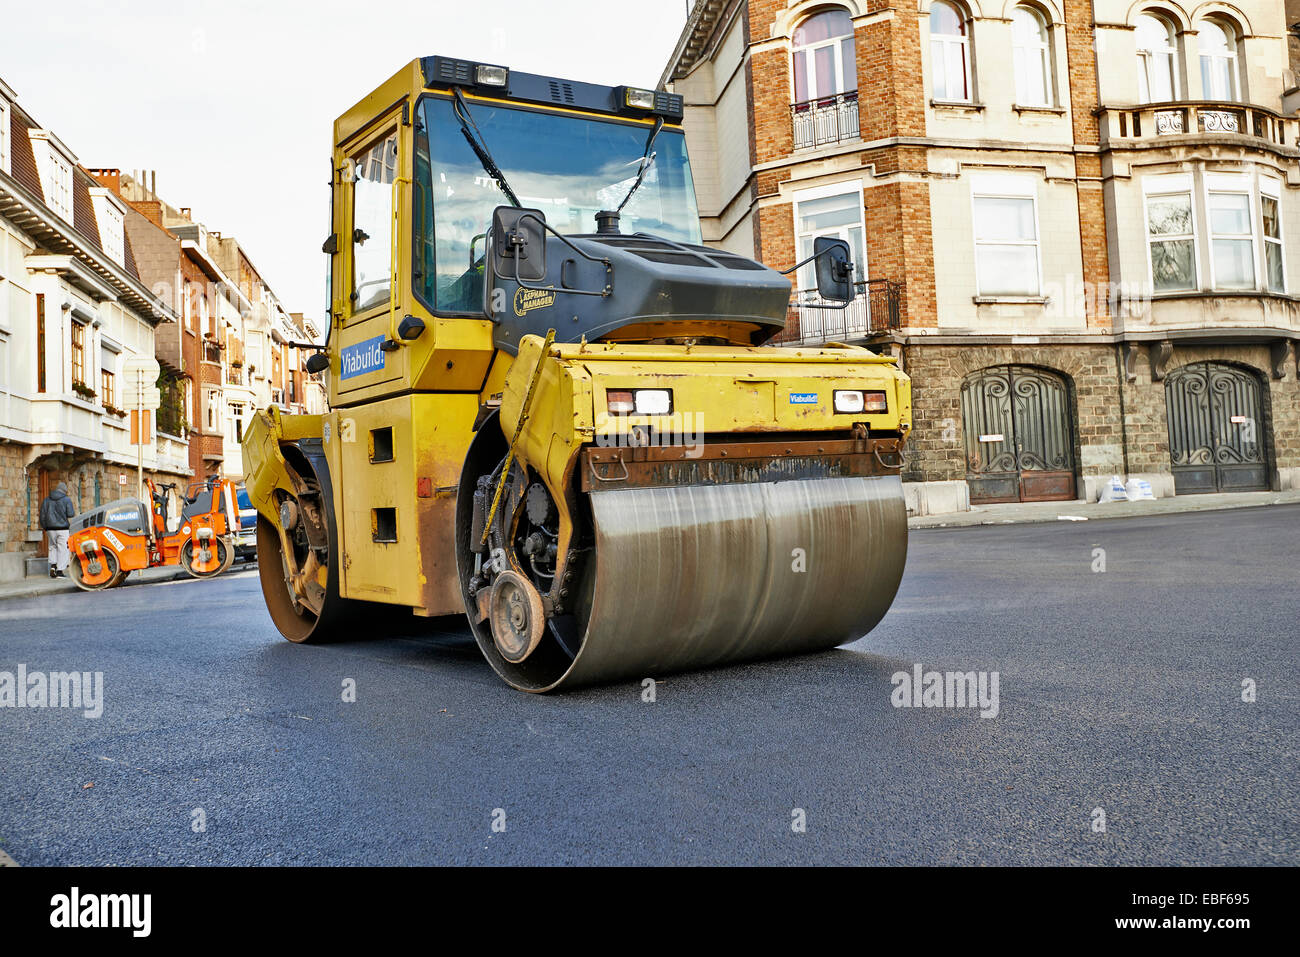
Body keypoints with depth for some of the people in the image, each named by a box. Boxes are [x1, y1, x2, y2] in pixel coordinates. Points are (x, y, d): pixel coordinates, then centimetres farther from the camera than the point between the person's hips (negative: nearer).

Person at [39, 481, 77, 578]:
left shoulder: (46, 500, 10)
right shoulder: (66, 500, -3)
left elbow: (42, 516, 10)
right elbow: (70, 515, -8)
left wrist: (45, 528, 18)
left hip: (50, 529, 4)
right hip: (63, 529, -4)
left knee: (53, 546, 21)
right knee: (63, 549, 0)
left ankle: (53, 565, 4)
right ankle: (60, 571, -3)